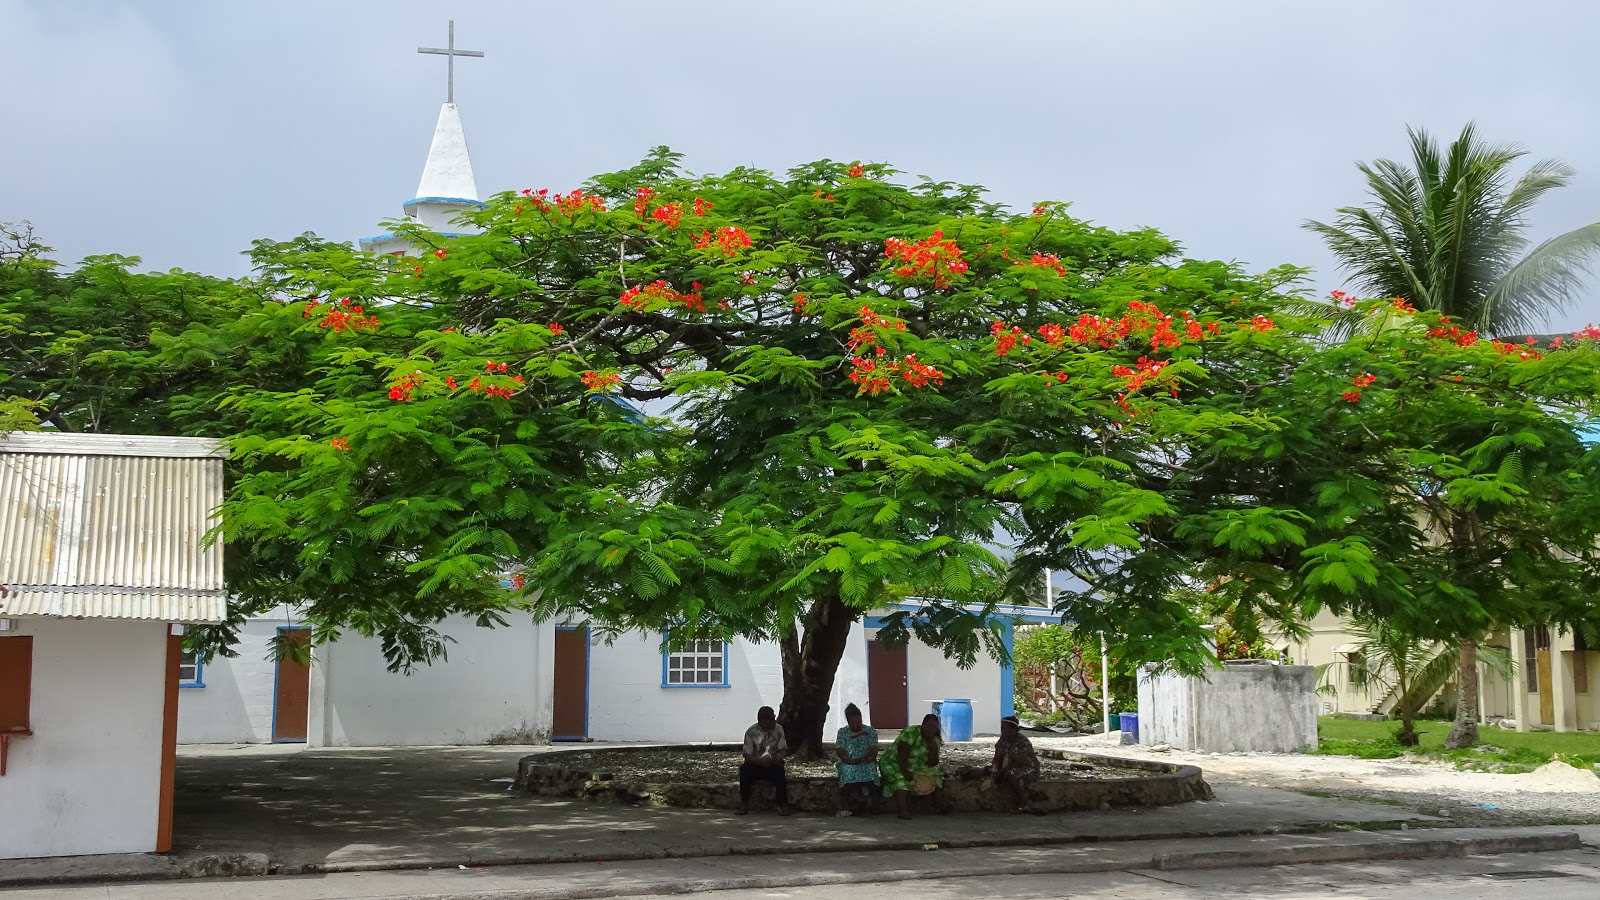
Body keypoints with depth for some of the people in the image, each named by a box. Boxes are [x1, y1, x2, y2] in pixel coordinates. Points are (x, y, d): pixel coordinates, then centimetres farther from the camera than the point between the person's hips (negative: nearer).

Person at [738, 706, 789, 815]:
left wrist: (778, 757, -27)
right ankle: (744, 803, -21)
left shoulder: (778, 729, 0)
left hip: (773, 764, 0)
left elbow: (783, 750, -2)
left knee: (779, 770, -34)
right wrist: (760, 761, -30)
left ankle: (783, 804, -27)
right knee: (744, 769, -31)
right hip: (756, 765, 0)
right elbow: (747, 756, -10)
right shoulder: (751, 732, -5)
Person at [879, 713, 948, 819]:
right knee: (901, 780, -32)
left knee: (936, 776, -1)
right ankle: (902, 811, -40)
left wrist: (931, 743, -21)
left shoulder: (935, 740, -2)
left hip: (916, 767, 7)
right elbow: (901, 753, -26)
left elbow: (933, 763, -11)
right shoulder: (912, 732, -21)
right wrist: (904, 771, -32)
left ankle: (941, 806, -4)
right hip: (895, 763, -7)